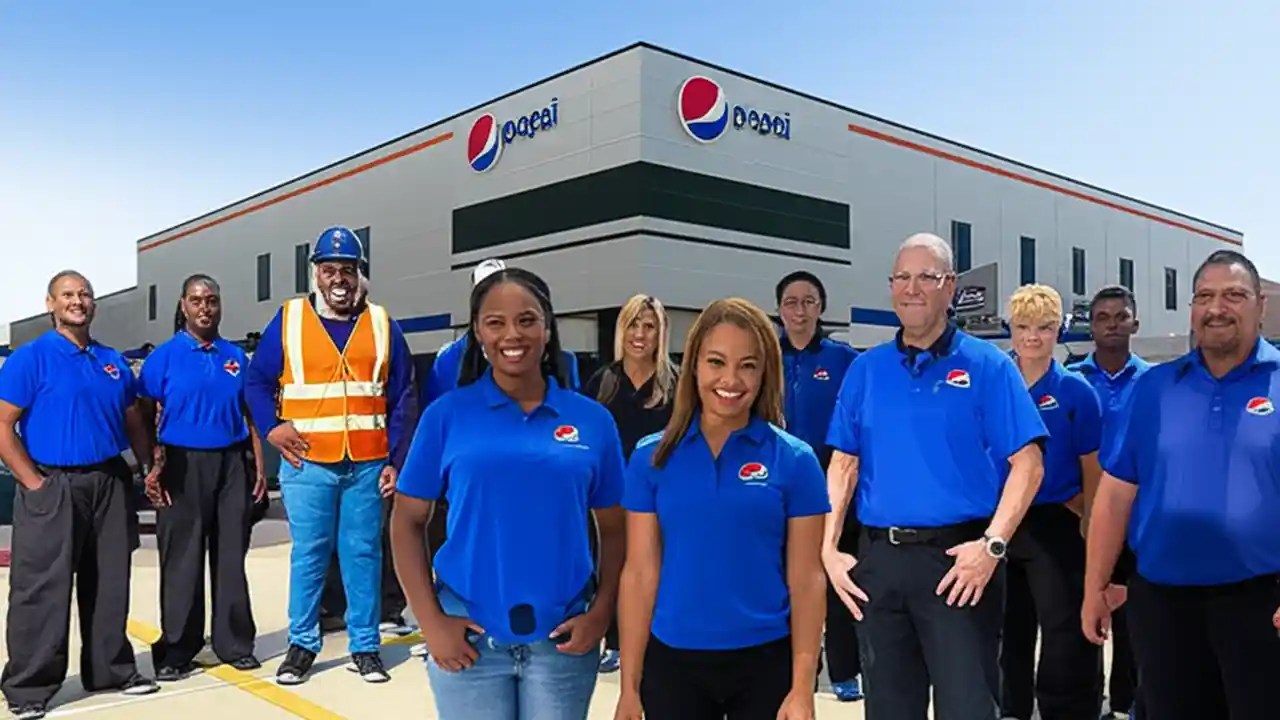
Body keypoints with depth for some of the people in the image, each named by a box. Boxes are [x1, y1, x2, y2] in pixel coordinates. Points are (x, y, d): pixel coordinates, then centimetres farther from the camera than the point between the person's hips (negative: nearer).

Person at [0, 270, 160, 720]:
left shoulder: (114, 361, 11)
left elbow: (134, 422, 17)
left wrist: (150, 468, 7)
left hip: (111, 484, 5)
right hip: (52, 487, -5)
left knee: (109, 584, 12)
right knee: (42, 590, -1)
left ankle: (112, 669, 24)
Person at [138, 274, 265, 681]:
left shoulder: (236, 357, 9)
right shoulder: (164, 356, 1)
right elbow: (146, 418, -1)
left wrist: (258, 467, 5)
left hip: (232, 463, 3)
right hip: (183, 464, -2)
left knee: (231, 557, 8)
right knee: (181, 561, 2)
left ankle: (235, 643, 17)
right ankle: (176, 651, 12)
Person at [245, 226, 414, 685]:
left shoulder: (382, 324, 5)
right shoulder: (288, 320, 3)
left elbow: (402, 398, 5)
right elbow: (256, 381, 8)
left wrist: (395, 460, 0)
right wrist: (271, 427, -9)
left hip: (367, 465, 1)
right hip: (307, 464, 0)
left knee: (363, 554, 6)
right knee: (308, 554, 6)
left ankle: (365, 647, 17)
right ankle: (302, 645, 20)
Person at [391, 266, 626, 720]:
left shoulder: (592, 420, 0)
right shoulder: (446, 415, -3)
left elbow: (614, 529, 6)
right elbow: (407, 522, 0)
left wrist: (600, 615, -4)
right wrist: (430, 621, -6)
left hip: (563, 637, 1)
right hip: (469, 635, -1)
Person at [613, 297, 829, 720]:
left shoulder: (794, 460, -4)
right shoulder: (653, 457, -1)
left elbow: (806, 580, -4)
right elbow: (640, 574, -1)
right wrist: (630, 685, -1)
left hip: (766, 663, -1)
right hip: (672, 663, 1)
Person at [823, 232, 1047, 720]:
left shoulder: (987, 366, -2)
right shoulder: (865, 369, 8)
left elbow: (1027, 464, -7)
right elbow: (843, 465, 9)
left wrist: (991, 545, -17)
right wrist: (829, 548, 0)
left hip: (958, 559, -4)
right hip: (878, 559, 4)